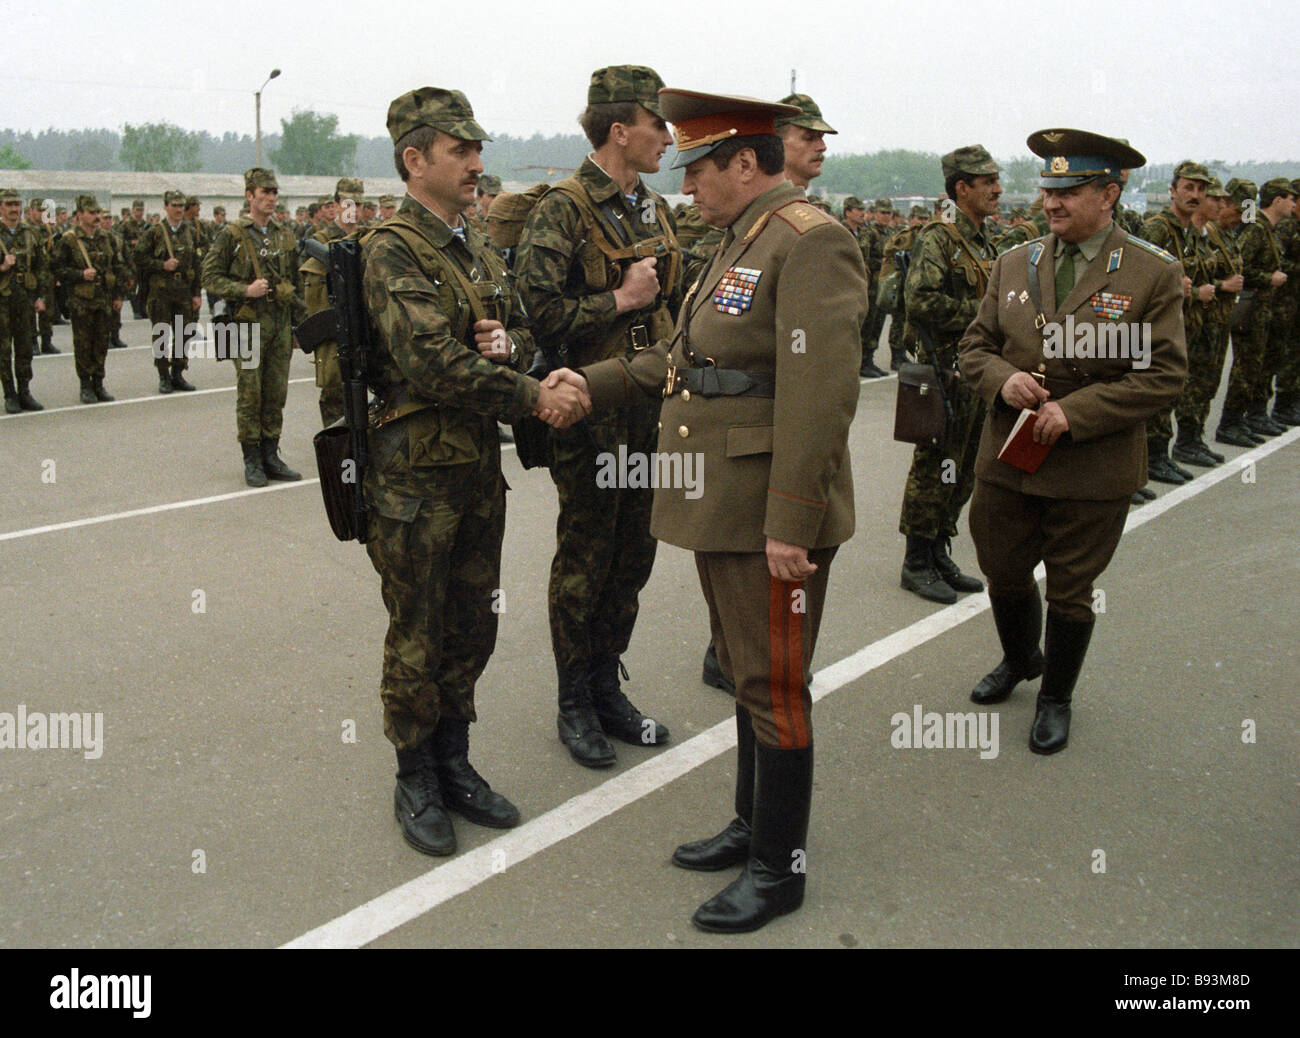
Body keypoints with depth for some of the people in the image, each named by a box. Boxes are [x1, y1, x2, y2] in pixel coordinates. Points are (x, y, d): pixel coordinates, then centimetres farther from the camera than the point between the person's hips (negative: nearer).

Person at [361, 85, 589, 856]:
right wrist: (534, 397, -23)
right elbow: (430, 362, -25)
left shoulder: (480, 250, 13)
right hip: (416, 472, -7)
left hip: (481, 464, 8)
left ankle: (455, 765, 31)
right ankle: (417, 784, 22)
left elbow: (525, 335, 16)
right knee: (418, 637, 5)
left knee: (472, 627, 15)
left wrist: (507, 344, -8)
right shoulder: (392, 249, -13)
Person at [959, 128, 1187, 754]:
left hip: (1092, 469, -3)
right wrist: (1002, 379, -13)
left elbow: (1164, 374, -10)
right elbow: (975, 346, 10)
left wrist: (1075, 410, -19)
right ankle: (1020, 660, 46)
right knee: (1003, 573, 16)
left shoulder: (1153, 274, -6)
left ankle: (1056, 697, 32)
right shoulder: (1013, 265, 6)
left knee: (1070, 590, 9)